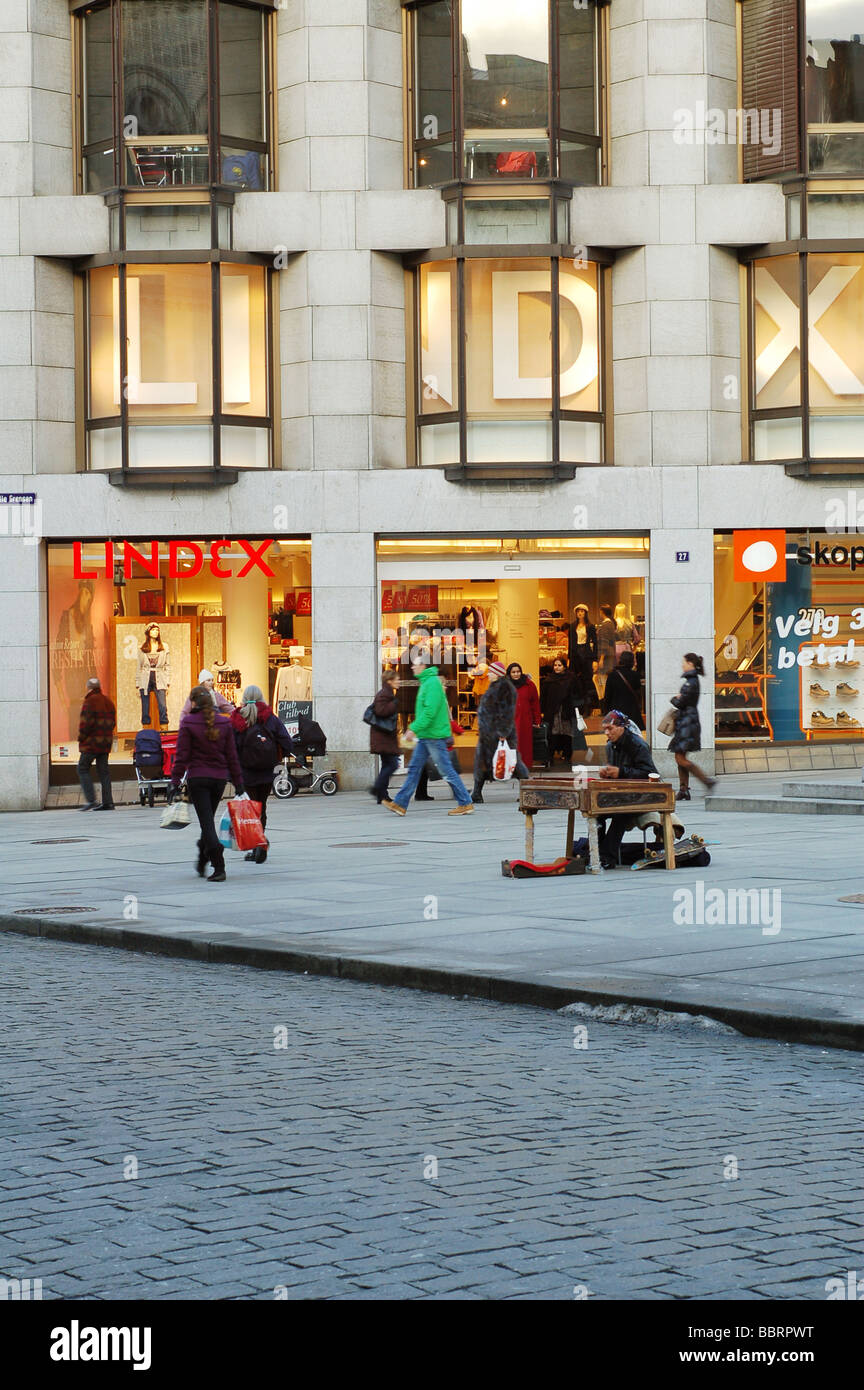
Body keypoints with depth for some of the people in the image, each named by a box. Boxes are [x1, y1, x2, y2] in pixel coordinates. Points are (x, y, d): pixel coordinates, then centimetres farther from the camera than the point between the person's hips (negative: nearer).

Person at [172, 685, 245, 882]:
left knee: (206, 822, -4)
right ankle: (202, 863, 32)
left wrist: (175, 781, -5)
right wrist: (238, 783, 10)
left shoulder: (188, 723, -8)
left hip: (197, 778, -4)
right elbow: (232, 755, 6)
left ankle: (219, 867, -18)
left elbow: (182, 755, -9)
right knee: (208, 820, 20)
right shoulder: (224, 723, 4)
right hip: (219, 777, 4)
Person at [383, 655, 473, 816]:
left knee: (447, 770, -4)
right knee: (414, 768, 8)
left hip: (435, 736, -10)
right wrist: (416, 728, 22)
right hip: (425, 736, 10)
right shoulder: (425, 682, 15)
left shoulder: (432, 683, -16)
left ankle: (465, 804, 3)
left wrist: (414, 728, -23)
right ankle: (400, 804, 10)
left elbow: (430, 711, -24)